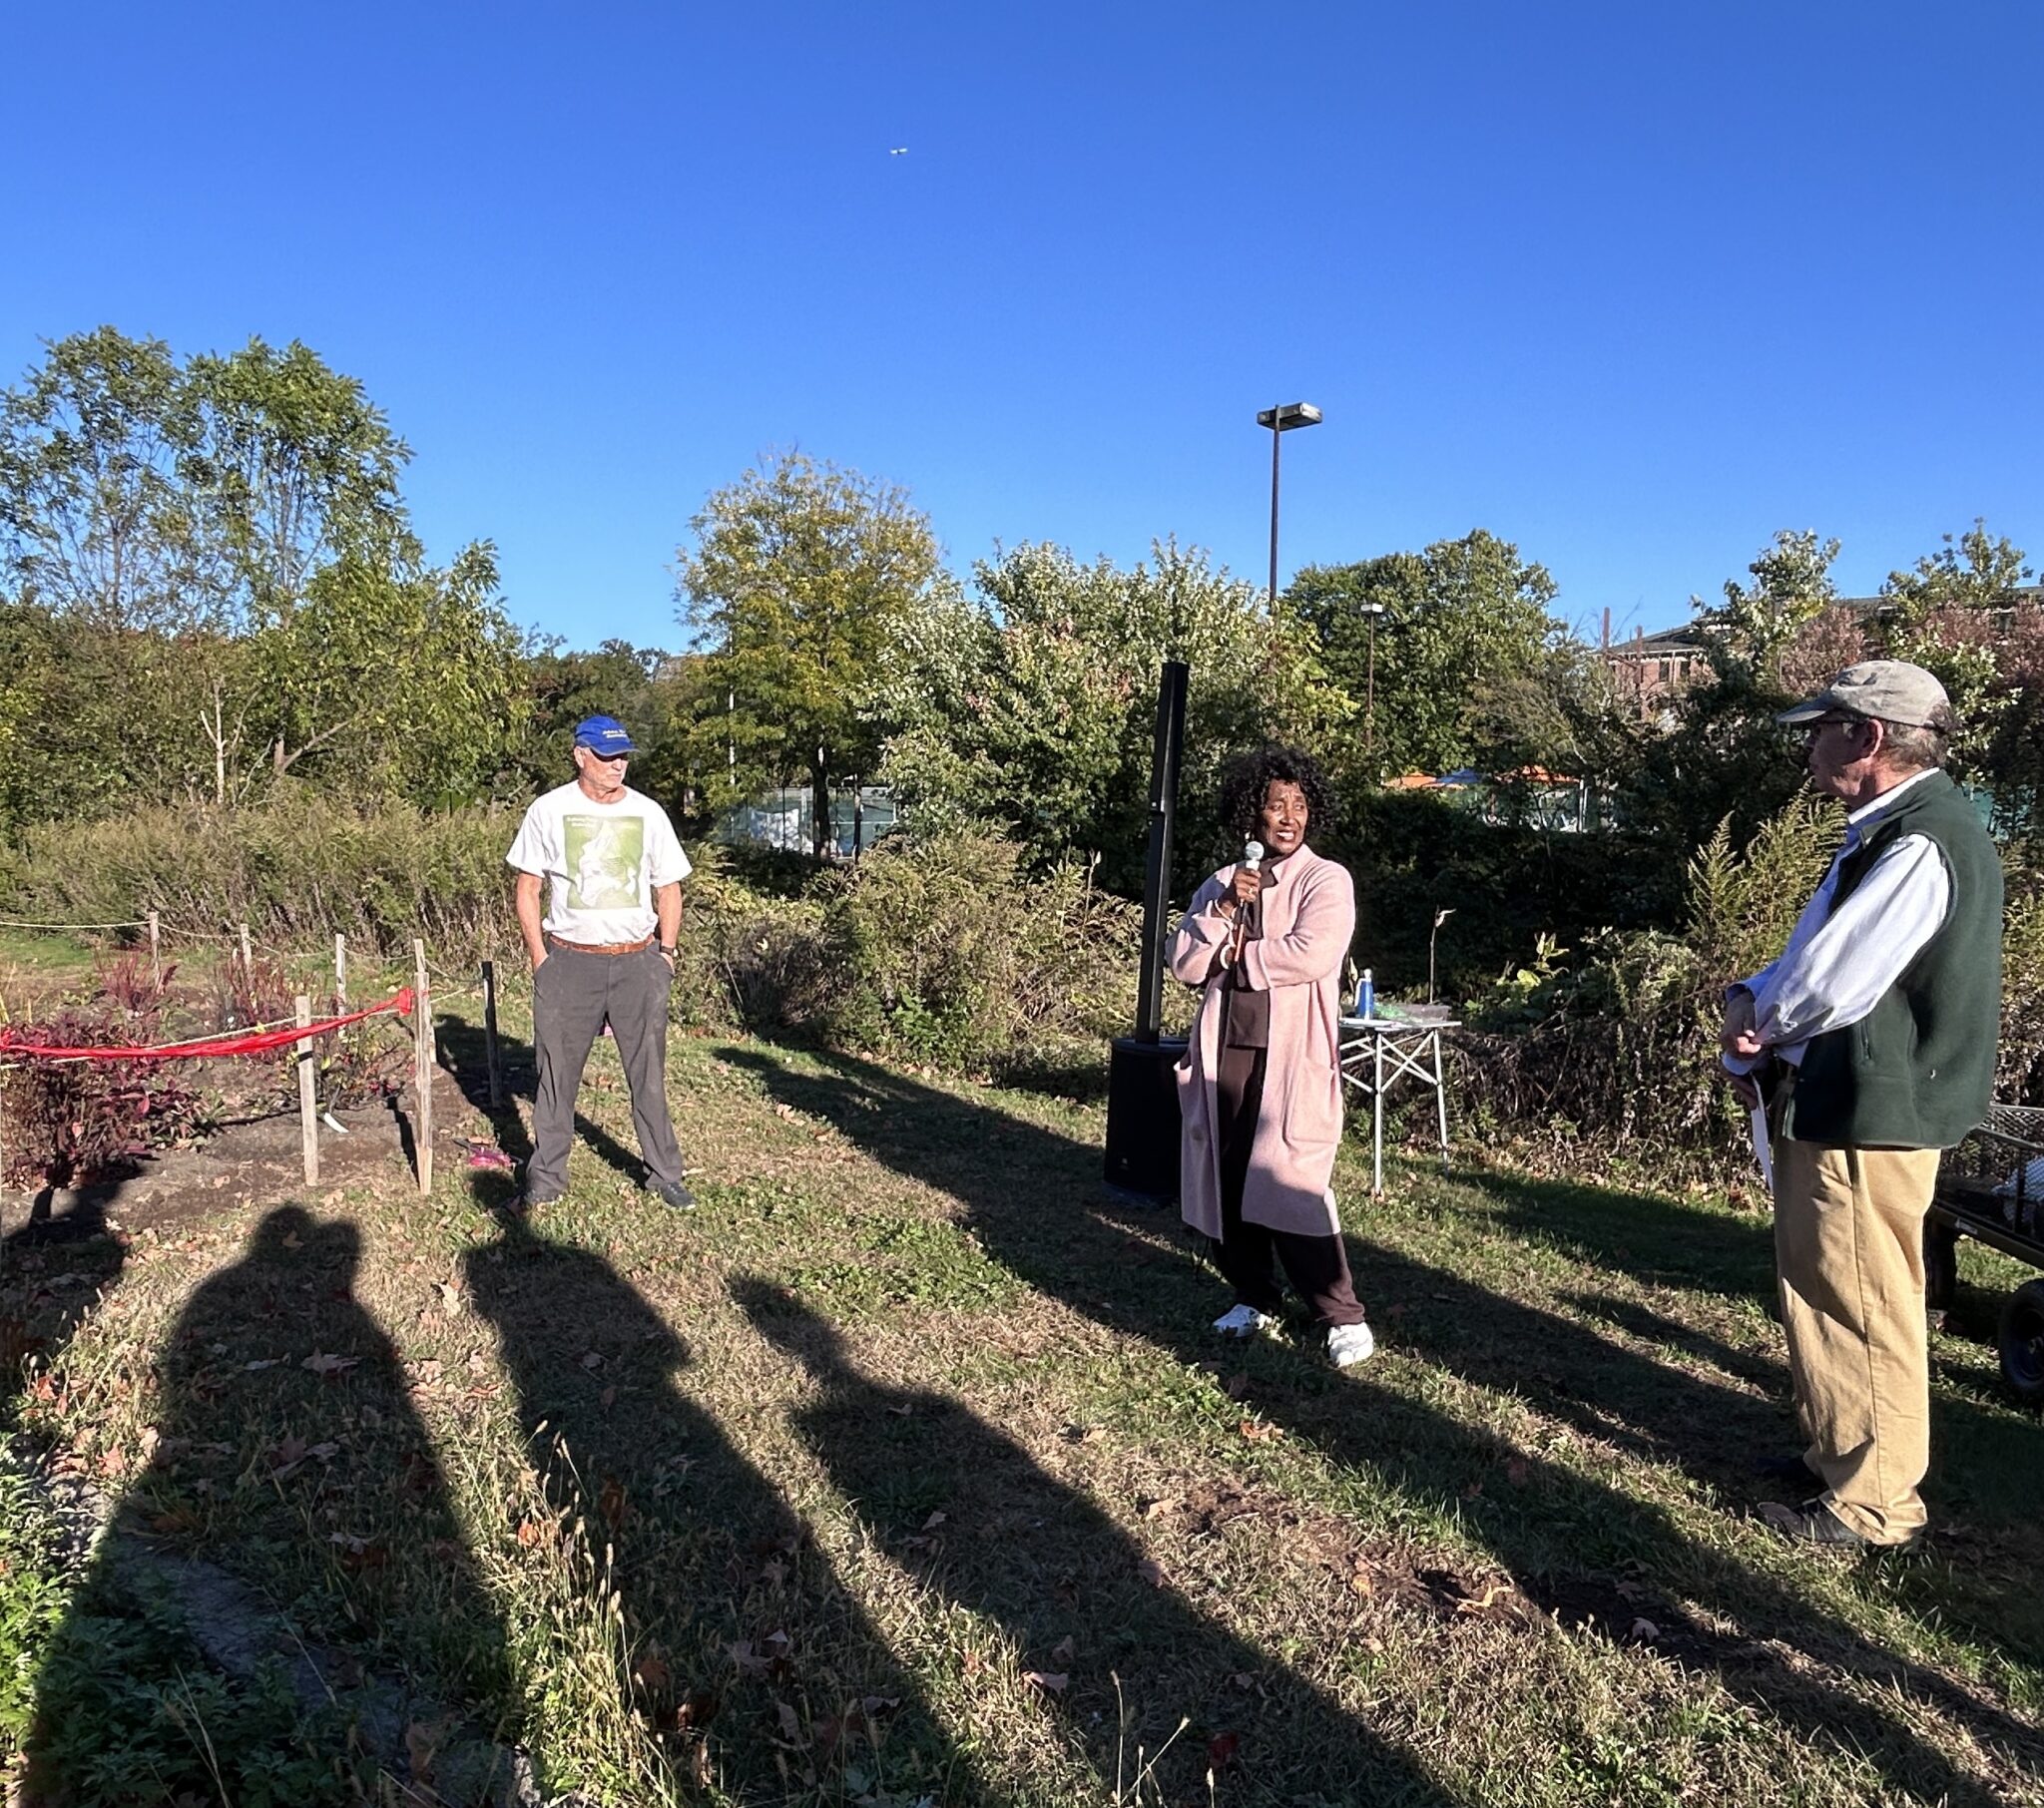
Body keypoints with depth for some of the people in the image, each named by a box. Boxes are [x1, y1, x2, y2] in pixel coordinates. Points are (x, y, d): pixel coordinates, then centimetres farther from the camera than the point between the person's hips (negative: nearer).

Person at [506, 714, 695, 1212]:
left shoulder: (648, 814, 3)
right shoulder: (548, 811, -1)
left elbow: (668, 890, 10)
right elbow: (528, 890, 3)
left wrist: (664, 955, 4)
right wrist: (540, 960, -2)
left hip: (638, 962, 1)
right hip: (568, 962, -1)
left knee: (649, 1076, 7)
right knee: (557, 1075, 8)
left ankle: (665, 1176, 17)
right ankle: (545, 1179, 20)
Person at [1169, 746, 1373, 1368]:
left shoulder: (1326, 880, -2)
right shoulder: (1220, 883, 13)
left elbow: (1313, 955, -19)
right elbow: (1185, 964, 3)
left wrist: (1235, 954, -5)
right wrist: (1226, 907, -12)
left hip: (1291, 1056, -5)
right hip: (1223, 1049, 5)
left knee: (1288, 1184, -10)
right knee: (1224, 1180, 9)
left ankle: (1343, 1315, 5)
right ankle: (1254, 1297, 27)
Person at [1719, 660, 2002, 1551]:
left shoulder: (1922, 845, -22)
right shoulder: (1885, 831, 12)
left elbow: (1827, 984, -26)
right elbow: (1814, 965, 16)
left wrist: (1752, 1012, -5)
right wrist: (1758, 1021, -2)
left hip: (1869, 1116, -10)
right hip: (1838, 1102, 10)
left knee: (1862, 1310, 2)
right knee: (1821, 1294, 21)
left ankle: (1872, 1503, 17)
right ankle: (1836, 1456, 36)